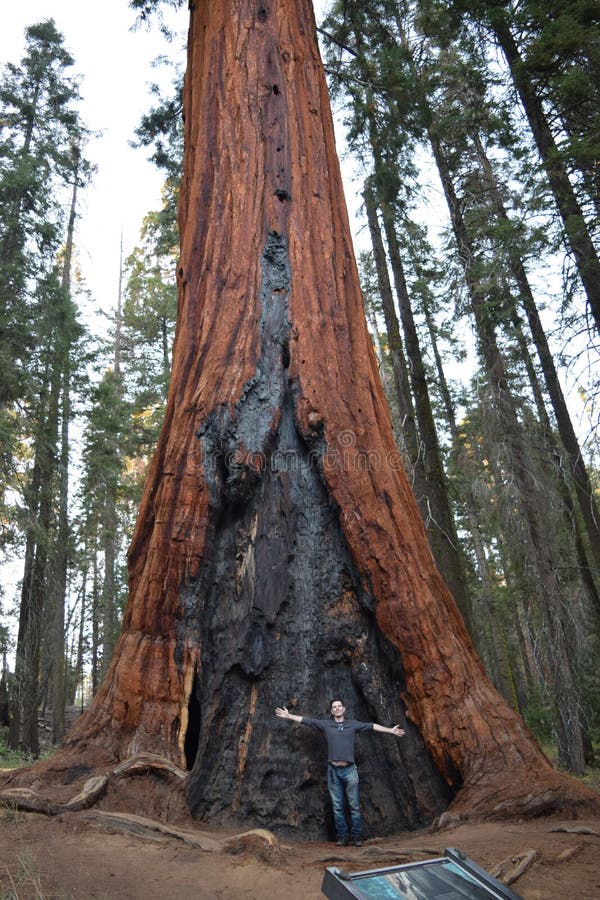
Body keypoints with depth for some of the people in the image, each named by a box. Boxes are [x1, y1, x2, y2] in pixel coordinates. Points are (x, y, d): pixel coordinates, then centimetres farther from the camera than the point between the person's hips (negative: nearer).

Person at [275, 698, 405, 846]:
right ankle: (342, 836, 13)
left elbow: (372, 726, 2)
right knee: (337, 806, 4)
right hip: (333, 770, 1)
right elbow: (306, 720, 7)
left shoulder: (353, 724, 7)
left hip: (349, 769, -1)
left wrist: (390, 730, -3)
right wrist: (289, 716, 3)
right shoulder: (326, 724, 8)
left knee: (354, 805, 0)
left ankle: (357, 836, 7)